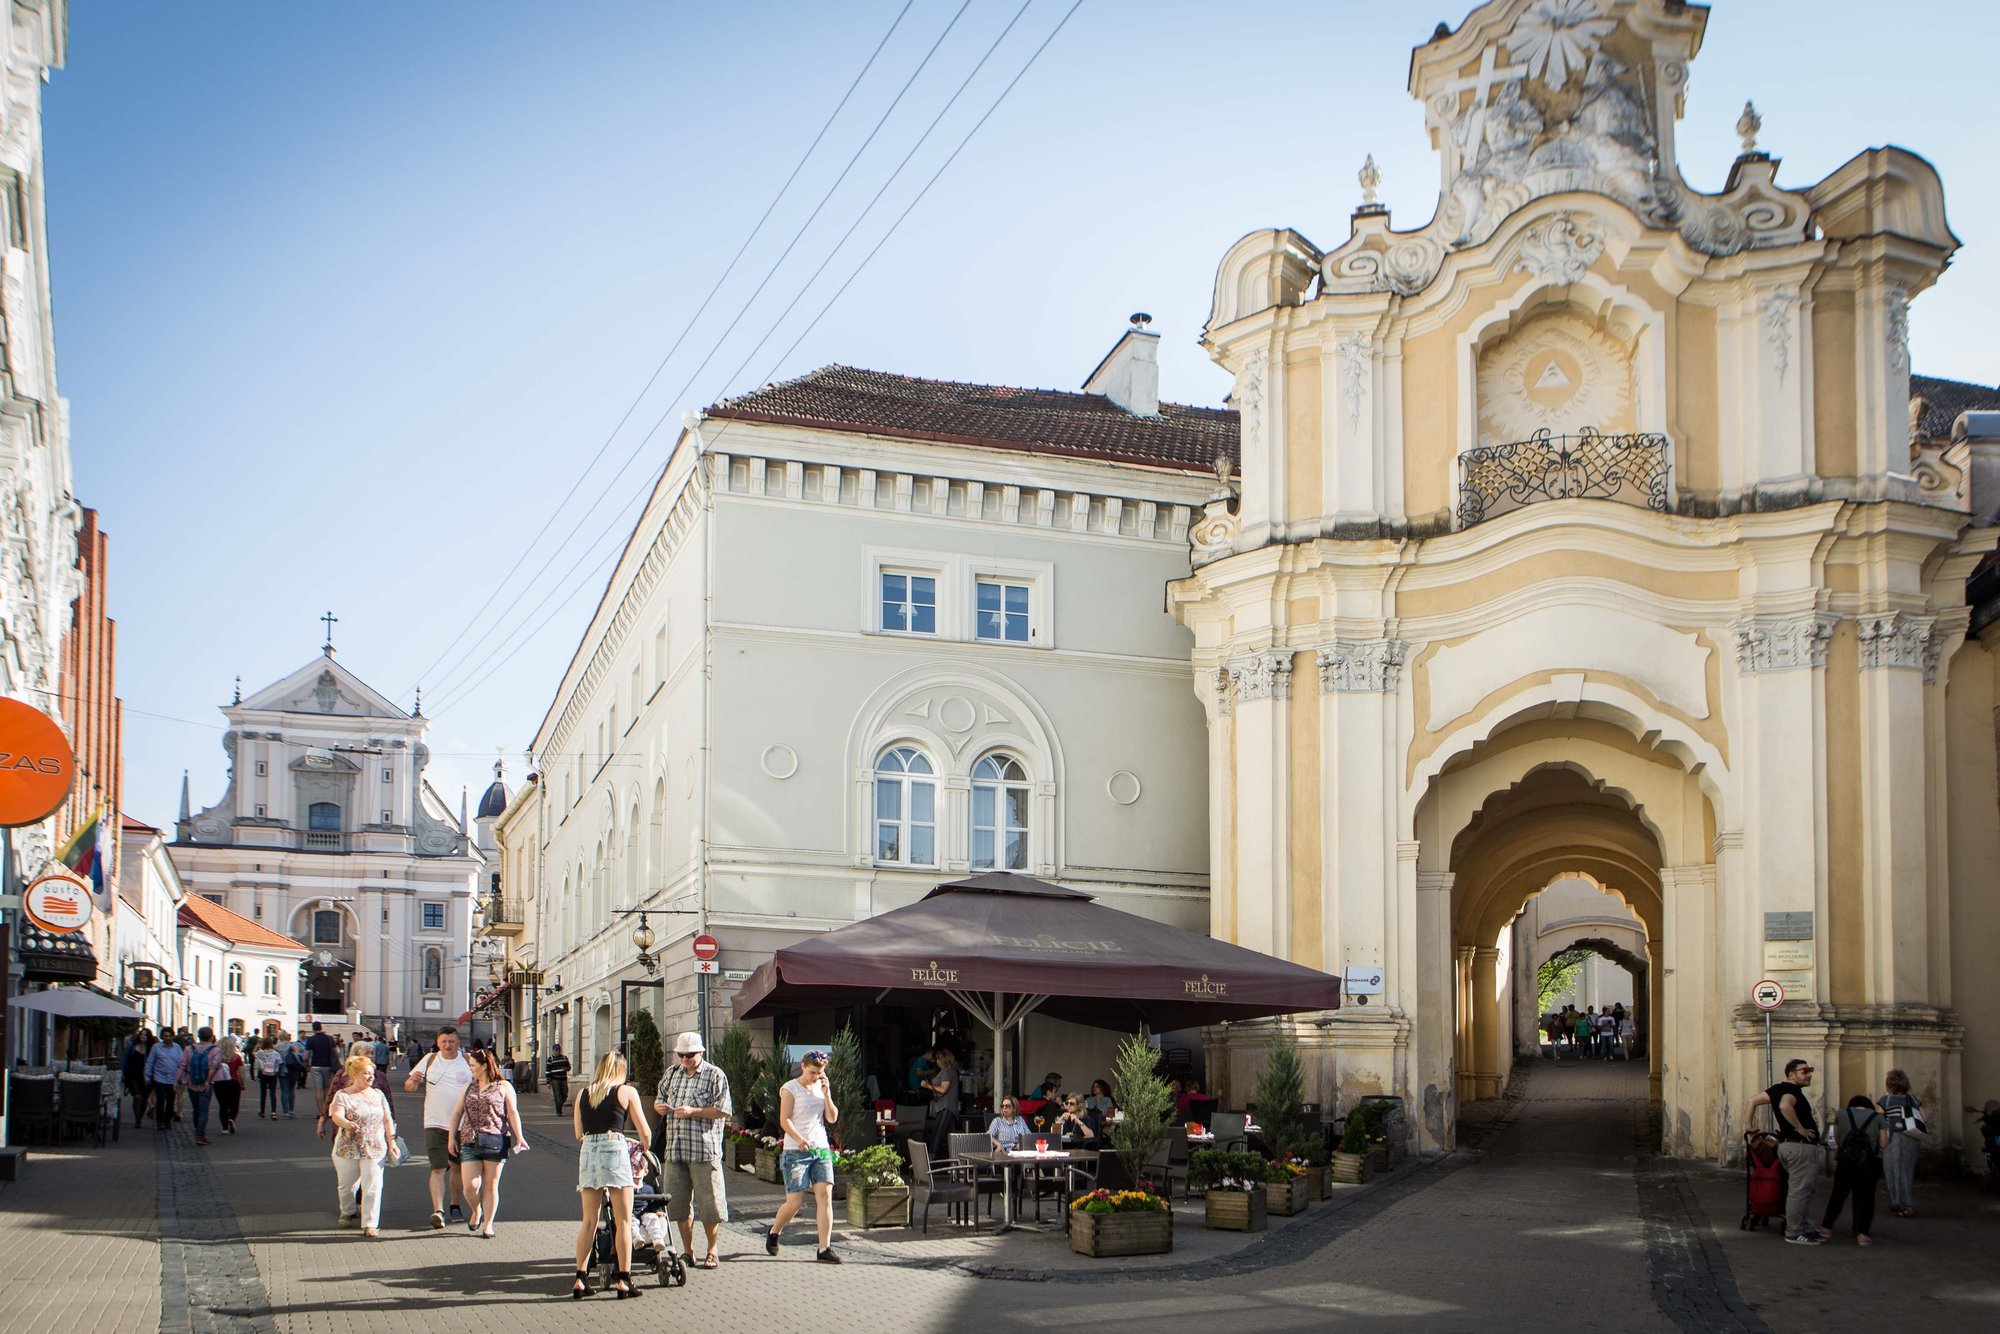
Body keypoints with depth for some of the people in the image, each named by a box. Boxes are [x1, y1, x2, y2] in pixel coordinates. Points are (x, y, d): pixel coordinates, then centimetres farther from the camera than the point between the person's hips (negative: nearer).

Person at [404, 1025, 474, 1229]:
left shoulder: (468, 1062, 3)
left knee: (458, 1166, 12)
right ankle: (438, 1211, -17)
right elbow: (408, 1087, 9)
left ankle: (455, 1206, 28)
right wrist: (413, 1081, -14)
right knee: (438, 1168, -11)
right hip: (435, 1124, -1)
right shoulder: (429, 1060, 7)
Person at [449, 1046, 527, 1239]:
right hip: (469, 1143, 3)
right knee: (470, 1186, -6)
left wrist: (519, 1136, -11)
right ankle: (476, 1211, 23)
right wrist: (452, 1137, 8)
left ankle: (488, 1223, 15)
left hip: (495, 1142, -3)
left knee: (490, 1185, 3)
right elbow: (457, 1113, 17)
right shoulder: (468, 1088, 16)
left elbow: (513, 1112, -1)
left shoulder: (503, 1087, 5)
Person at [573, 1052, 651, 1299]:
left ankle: (580, 1279, 9)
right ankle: (623, 1281, -1)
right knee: (623, 1221, 1)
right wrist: (644, 1148, 25)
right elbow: (644, 1132, 6)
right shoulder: (627, 1091, 5)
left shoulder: (583, 1094, 15)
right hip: (614, 1150, -4)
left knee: (589, 1221, 12)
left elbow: (578, 1133, 18)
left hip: (587, 1151, 4)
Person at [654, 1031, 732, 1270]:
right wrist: (659, 1106, 1)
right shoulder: (672, 1073, 15)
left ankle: (712, 1251, 13)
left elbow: (723, 1110, -10)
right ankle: (687, 1251, 19)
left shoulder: (715, 1076, -3)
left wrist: (693, 1112, -16)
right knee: (679, 1203, 8)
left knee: (708, 1203, -1)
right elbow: (659, 1099, 25)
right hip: (675, 1149, 5)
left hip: (704, 1149, -5)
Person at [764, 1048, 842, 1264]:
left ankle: (825, 1248, -8)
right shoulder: (790, 1089, -1)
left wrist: (827, 1094, -4)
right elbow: (784, 1120, -9)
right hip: (796, 1152, -4)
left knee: (825, 1195, -8)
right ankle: (774, 1232, 25)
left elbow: (832, 1118, 9)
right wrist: (799, 1139, -24)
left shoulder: (821, 1088, 14)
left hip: (821, 1149, 4)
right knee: (794, 1202, -4)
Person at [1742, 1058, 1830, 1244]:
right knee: (1800, 1190, -5)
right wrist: (1801, 1129, -25)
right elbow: (1785, 1106, -35)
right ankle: (1794, 1233, -1)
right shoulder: (1792, 1089, -14)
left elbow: (1753, 1101, 16)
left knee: (1810, 1191, 18)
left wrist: (1747, 1125, 14)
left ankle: (1807, 1229, 23)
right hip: (1801, 1146, -10)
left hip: (1787, 1144, 10)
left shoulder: (1779, 1088, 14)